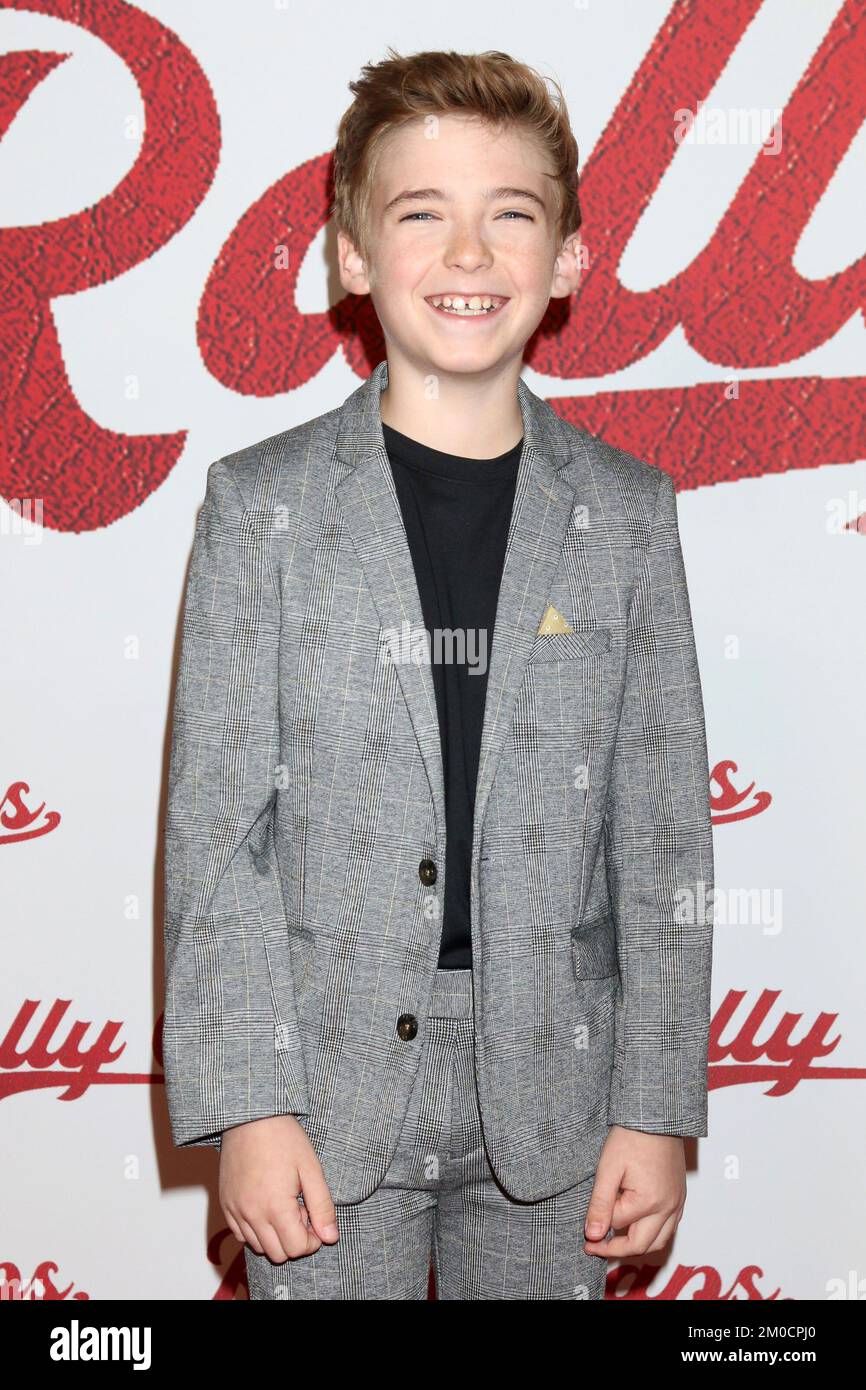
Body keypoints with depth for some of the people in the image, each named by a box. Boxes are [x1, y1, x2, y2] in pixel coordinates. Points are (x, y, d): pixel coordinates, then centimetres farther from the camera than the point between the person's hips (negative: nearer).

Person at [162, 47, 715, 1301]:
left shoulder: (628, 511, 2)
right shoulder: (262, 502, -2)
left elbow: (663, 830, 2)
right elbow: (217, 821, -4)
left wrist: (656, 1106, -1)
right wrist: (243, 1102, -9)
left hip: (554, 1088, 2)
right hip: (330, 1082, -1)